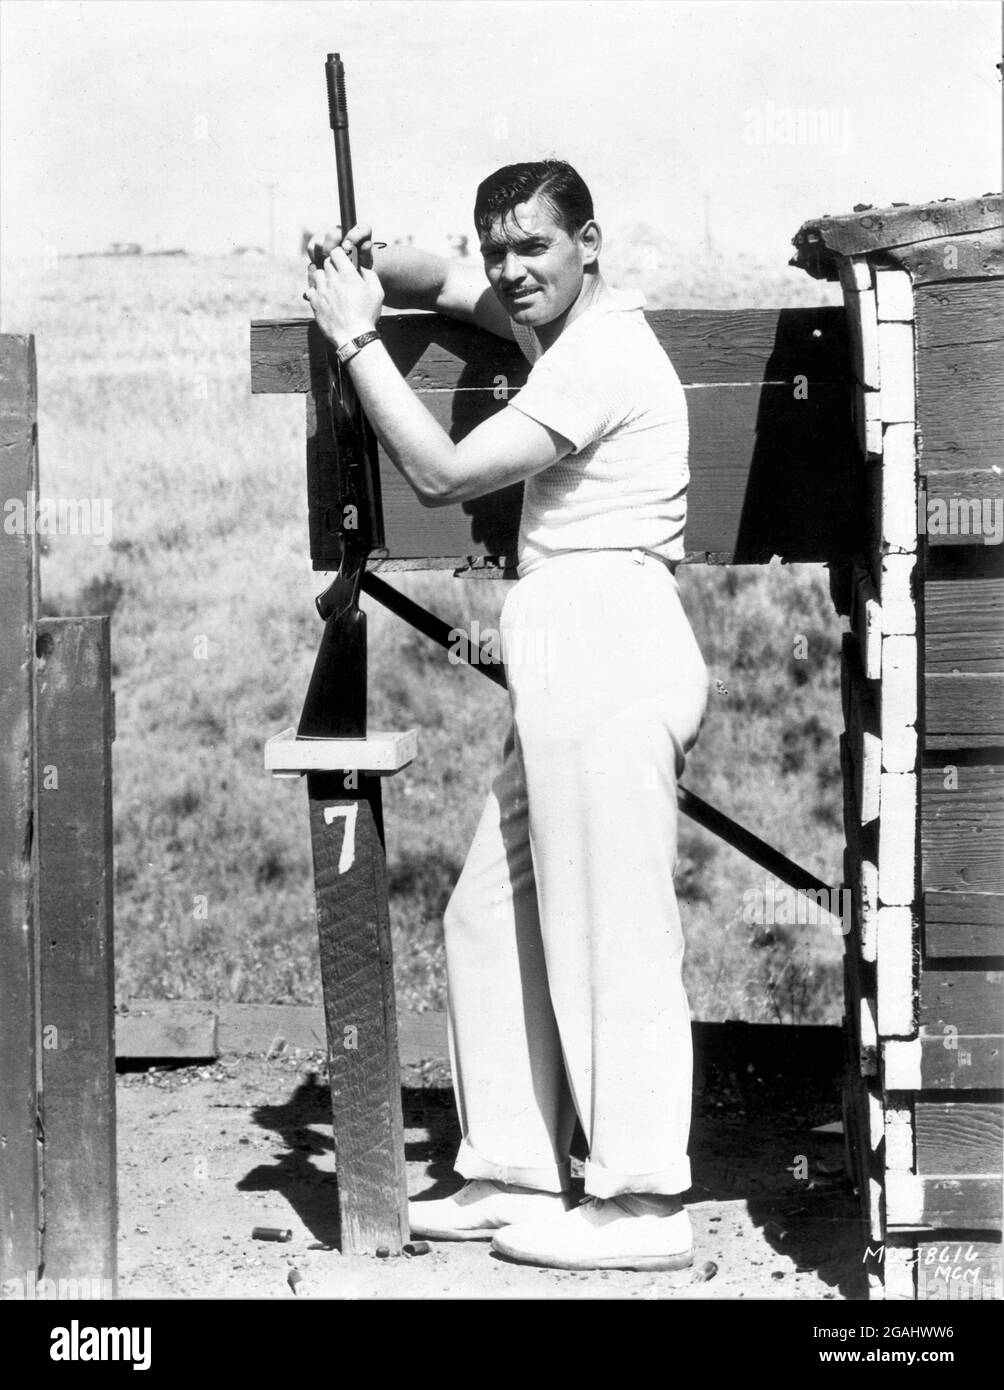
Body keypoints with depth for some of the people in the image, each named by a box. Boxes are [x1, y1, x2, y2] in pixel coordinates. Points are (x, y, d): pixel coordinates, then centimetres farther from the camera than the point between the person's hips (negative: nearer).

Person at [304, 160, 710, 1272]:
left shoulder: (600, 355, -11)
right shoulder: (571, 329, 20)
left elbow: (443, 474, -14)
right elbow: (443, 286, 35)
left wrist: (356, 338, -6)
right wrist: (369, 272, 12)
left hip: (606, 643, -11)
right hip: (574, 666, 11)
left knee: (612, 932, -9)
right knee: (492, 919, 12)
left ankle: (643, 1202, -7)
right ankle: (514, 1175, 15)